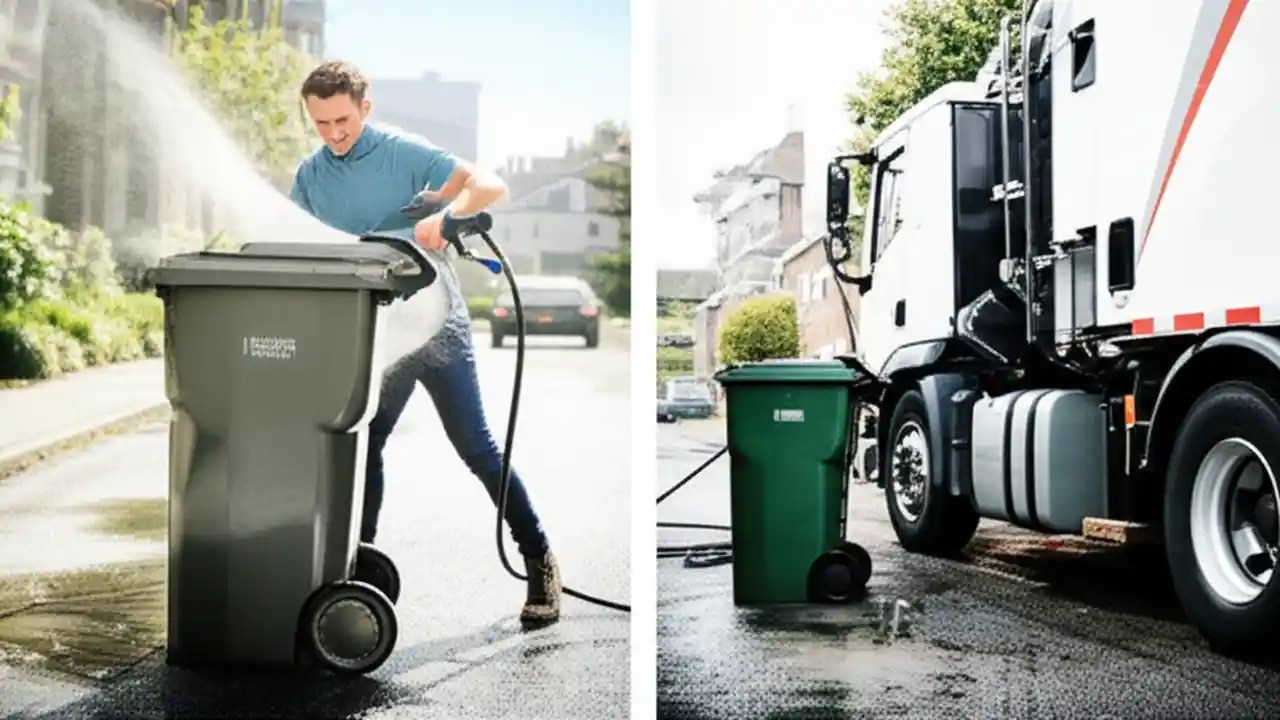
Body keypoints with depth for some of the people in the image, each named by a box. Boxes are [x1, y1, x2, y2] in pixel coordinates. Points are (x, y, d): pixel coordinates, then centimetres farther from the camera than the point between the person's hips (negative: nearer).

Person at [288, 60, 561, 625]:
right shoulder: (309, 177, 6)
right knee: (363, 446, 10)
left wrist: (443, 216, -37)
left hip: (436, 322, -5)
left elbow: (490, 186, -19)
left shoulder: (404, 153, -9)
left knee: (475, 446, -5)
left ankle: (540, 562, 4)